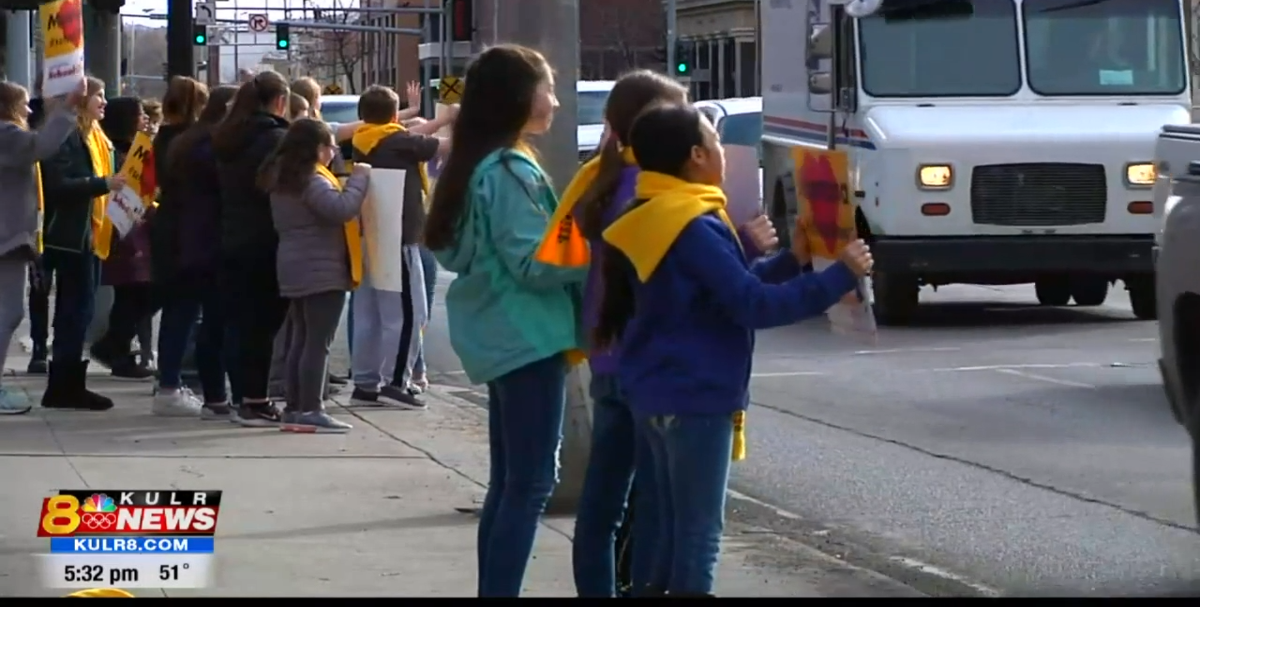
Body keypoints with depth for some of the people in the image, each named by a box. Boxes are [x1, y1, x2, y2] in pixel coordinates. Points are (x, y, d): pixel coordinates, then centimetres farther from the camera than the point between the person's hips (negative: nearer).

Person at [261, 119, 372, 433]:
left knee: (300, 341, 13)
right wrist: (359, 177, -16)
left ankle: (294, 408, 15)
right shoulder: (312, 181, -17)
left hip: (296, 273, 10)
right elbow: (342, 208, -28)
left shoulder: (283, 179, 13)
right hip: (321, 272, -10)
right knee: (318, 343, -8)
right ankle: (310, 410, -11)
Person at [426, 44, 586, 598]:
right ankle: (500, 591, -10)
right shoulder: (510, 171, -17)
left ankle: (492, 591, 15)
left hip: (501, 336, 10)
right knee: (531, 484, -9)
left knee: (508, 481, 13)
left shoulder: (476, 167, 13)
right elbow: (535, 263, -21)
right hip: (527, 338, -10)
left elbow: (451, 251, 22)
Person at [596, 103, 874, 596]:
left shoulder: (657, 220, 11)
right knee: (700, 531, -4)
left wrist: (791, 260, 8)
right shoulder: (694, 227, -19)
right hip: (694, 397, -10)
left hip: (660, 394, 10)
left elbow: (726, 289, 16)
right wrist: (840, 276, -20)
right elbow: (753, 306, -23)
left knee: (676, 526, 15)